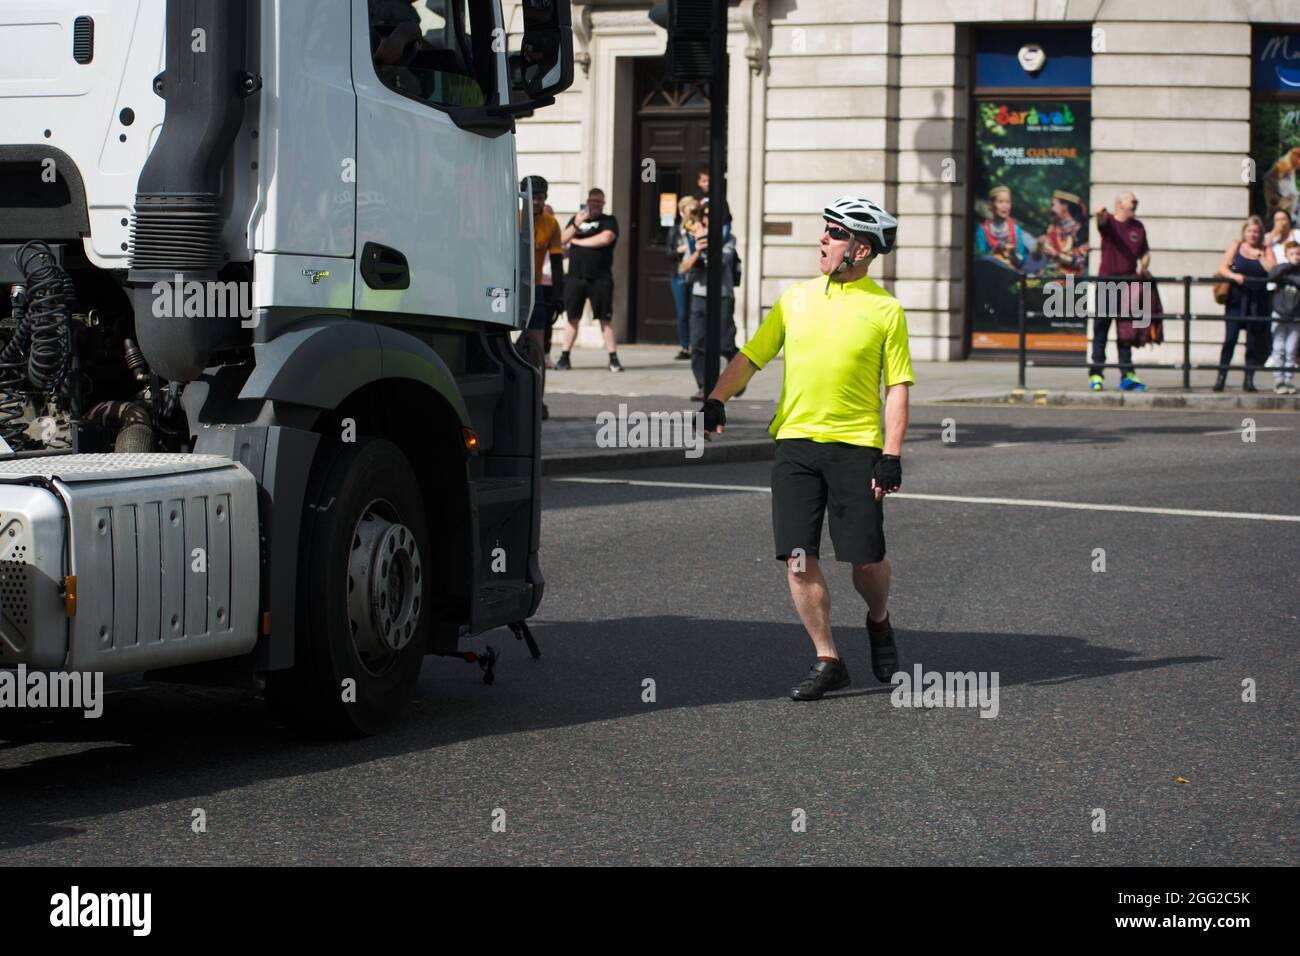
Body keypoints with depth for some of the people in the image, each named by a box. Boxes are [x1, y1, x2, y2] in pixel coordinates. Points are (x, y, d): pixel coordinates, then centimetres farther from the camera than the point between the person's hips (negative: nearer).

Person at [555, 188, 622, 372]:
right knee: (572, 318, 5)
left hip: (600, 279, -3)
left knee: (605, 319, -4)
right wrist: (576, 225, -12)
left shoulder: (609, 221, 6)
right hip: (575, 277, 3)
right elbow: (562, 239, 6)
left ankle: (613, 359, -4)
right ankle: (564, 358, 9)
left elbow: (606, 238, -13)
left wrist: (577, 241, -3)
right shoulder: (577, 219, 18)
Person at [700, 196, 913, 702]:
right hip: (795, 440, 3)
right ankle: (827, 661, 6)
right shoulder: (796, 298, 11)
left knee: (866, 559, -3)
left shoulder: (885, 310, 1)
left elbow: (897, 389, 0)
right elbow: (751, 356, 12)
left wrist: (891, 455, -8)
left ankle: (879, 621, 30)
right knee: (798, 557, -4)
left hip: (856, 445, -3)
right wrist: (716, 400, -3)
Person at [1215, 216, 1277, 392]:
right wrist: (1233, 275, -20)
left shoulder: (1266, 251, 8)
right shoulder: (1236, 247, 6)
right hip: (1237, 300, -2)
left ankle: (1249, 380, 10)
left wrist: (1260, 255, -9)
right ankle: (1221, 376, -1)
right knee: (1230, 339, -7)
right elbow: (1222, 268, -2)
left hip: (1258, 302, 2)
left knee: (1254, 341, 3)